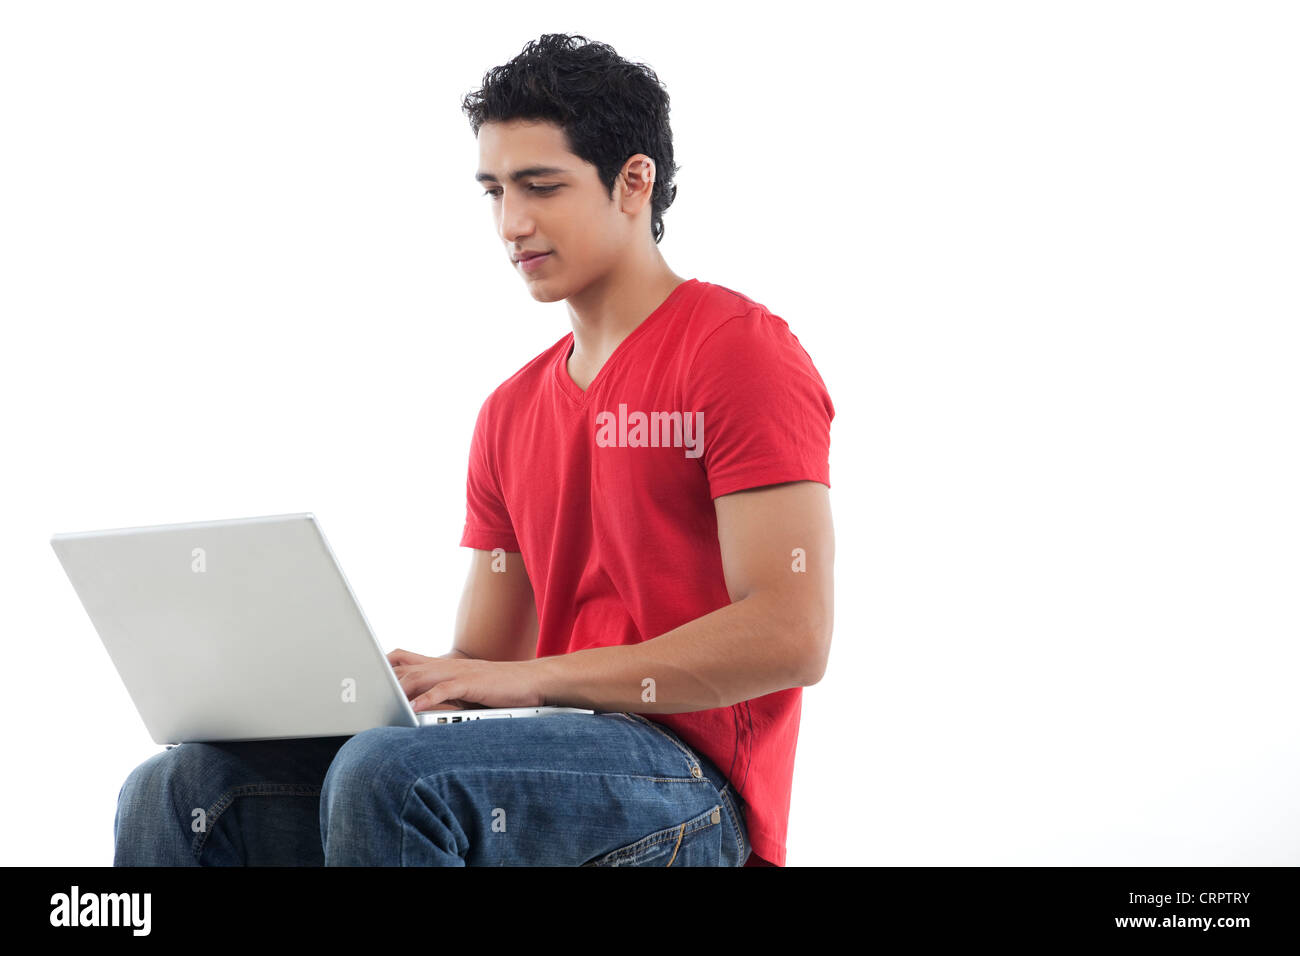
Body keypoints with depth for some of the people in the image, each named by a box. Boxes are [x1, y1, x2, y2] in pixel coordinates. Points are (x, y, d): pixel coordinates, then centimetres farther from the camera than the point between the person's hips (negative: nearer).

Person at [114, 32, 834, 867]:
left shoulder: (742, 352, -5)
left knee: (389, 773, -34)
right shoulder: (511, 412, 19)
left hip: (689, 780, -7)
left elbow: (790, 636, -15)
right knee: (183, 790, -9)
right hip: (559, 754, 7)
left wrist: (529, 677, -17)